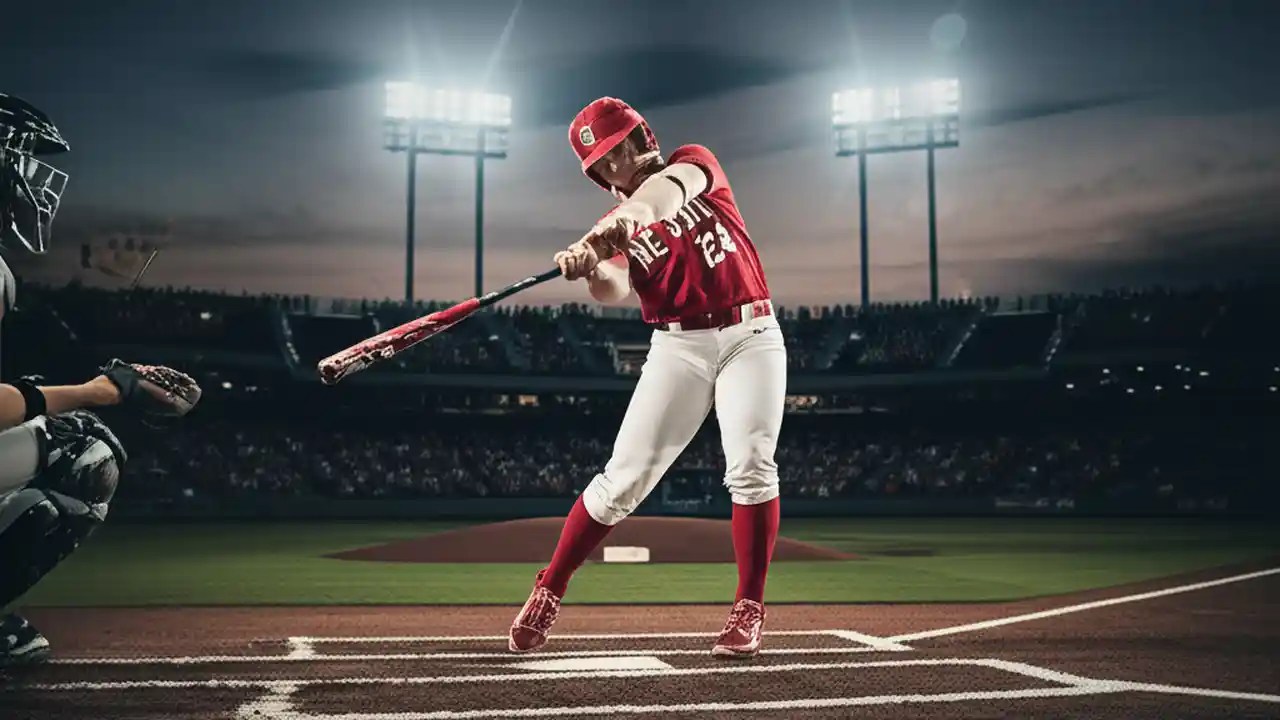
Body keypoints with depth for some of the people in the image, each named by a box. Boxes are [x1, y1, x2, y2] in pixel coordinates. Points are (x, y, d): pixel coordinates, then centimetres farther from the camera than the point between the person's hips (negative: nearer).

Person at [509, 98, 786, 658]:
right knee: (625, 476, -6)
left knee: (751, 467, -16)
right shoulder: (614, 225, 8)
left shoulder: (696, 162, 4)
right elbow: (616, 290, -14)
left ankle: (749, 610, -2)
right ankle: (547, 593, 7)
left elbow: (670, 189, -23)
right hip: (679, 345, 1)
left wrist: (635, 208, -45)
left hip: (751, 335, -1)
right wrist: (590, 269, -37)